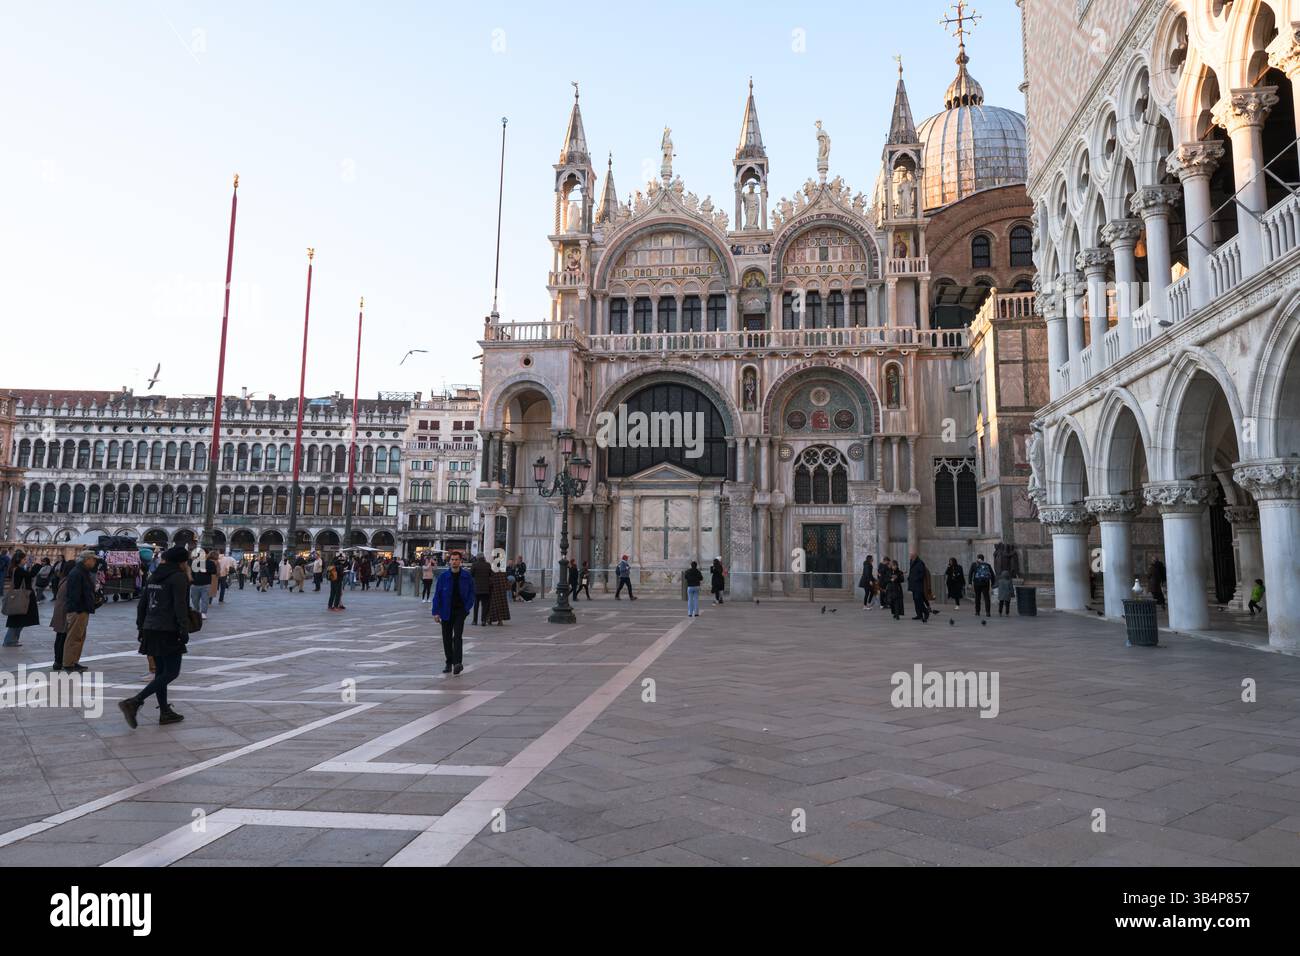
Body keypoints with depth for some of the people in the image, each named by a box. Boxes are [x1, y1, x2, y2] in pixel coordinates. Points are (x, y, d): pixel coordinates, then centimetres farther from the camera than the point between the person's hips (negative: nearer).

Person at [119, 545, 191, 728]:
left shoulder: (154, 576, 13)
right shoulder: (178, 576, -11)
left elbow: (142, 604, 15)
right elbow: (180, 606, -17)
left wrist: (141, 627, 21)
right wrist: (184, 631, -15)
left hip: (151, 630, 9)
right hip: (168, 632, -9)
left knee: (161, 671, 14)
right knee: (172, 672, -4)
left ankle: (165, 712, 19)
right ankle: (133, 702, -14)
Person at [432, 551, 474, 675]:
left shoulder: (467, 576, -2)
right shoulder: (443, 576, -2)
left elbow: (471, 593, 4)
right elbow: (437, 595, -1)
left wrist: (467, 608, -8)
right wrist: (436, 612, -6)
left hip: (460, 610, -2)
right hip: (446, 611, 2)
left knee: (457, 636, -14)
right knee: (447, 638, 9)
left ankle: (457, 662, -18)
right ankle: (449, 663, 21)